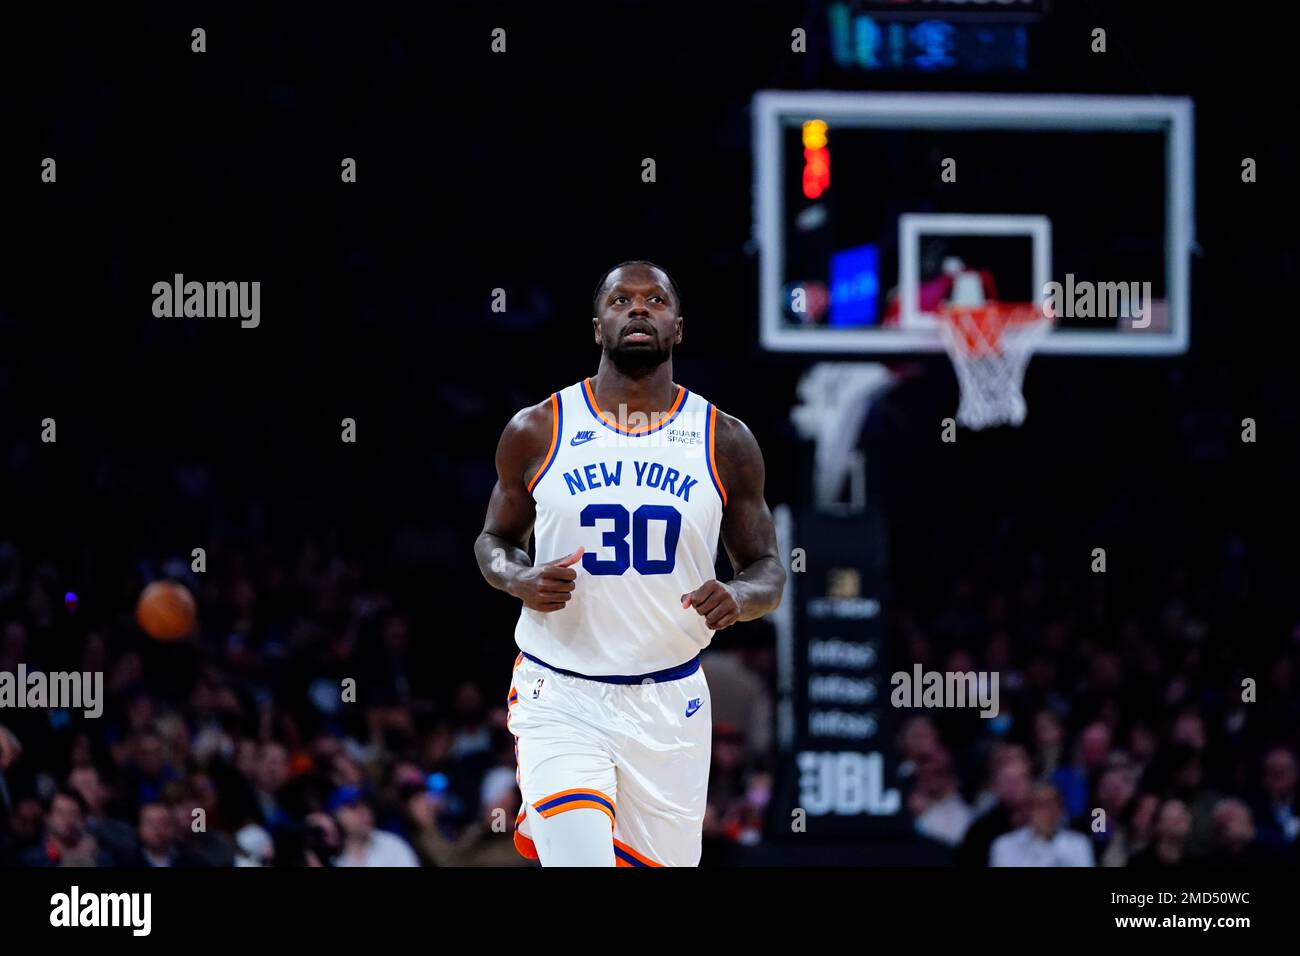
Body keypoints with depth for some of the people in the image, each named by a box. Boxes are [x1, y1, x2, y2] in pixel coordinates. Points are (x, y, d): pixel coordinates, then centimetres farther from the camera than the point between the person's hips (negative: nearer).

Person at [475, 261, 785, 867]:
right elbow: (495, 540, 12)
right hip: (561, 698, -2)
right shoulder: (537, 432, 0)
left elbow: (767, 570, 8)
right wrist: (521, 580, -11)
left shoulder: (725, 443, 2)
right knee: (582, 861, -23)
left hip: (669, 703, 3)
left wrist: (740, 597, -15)